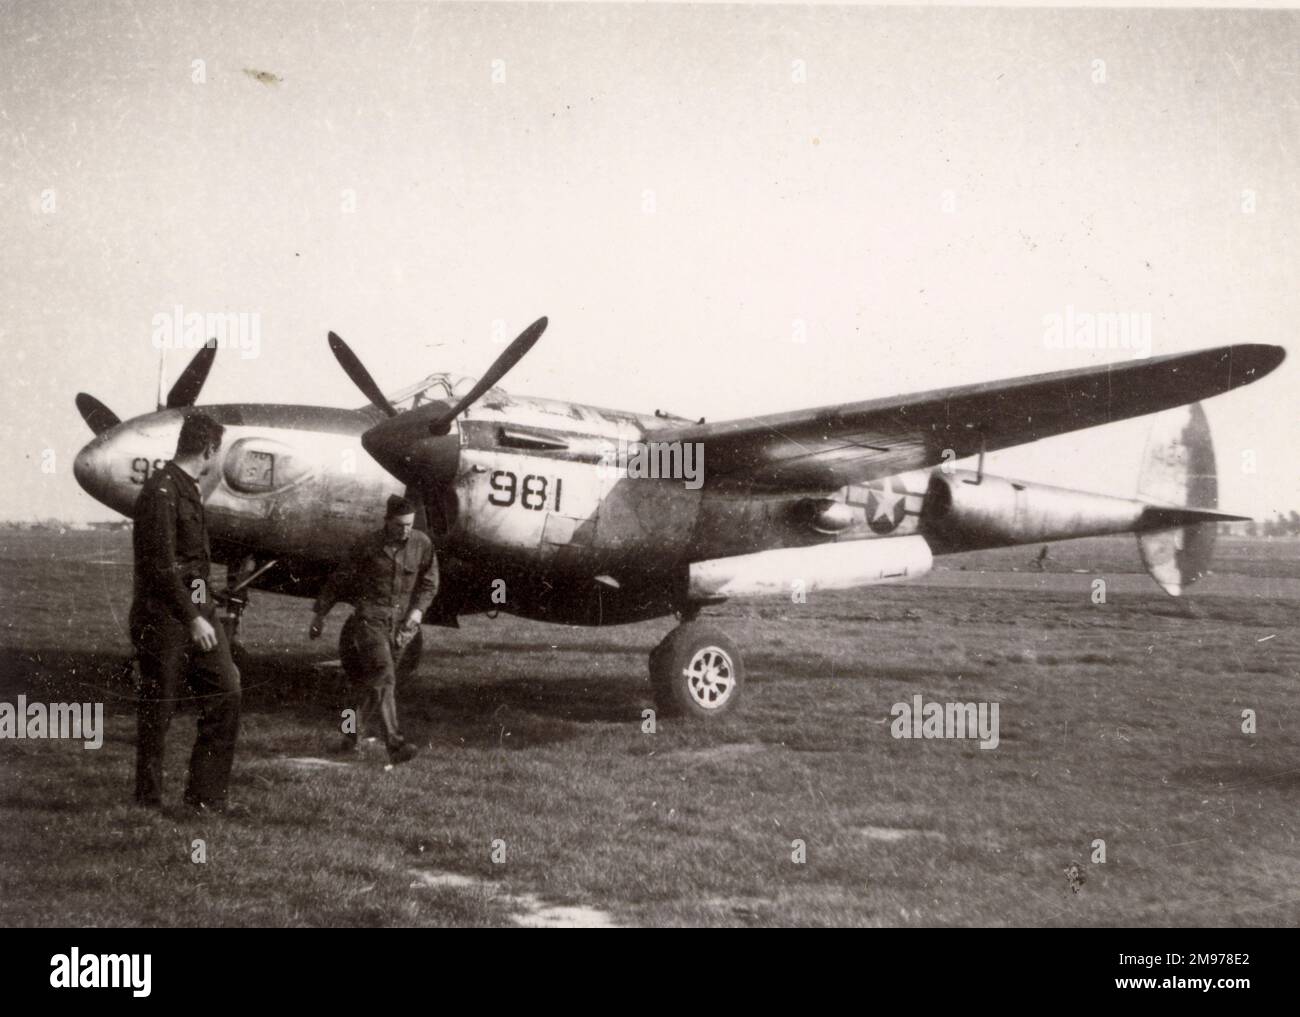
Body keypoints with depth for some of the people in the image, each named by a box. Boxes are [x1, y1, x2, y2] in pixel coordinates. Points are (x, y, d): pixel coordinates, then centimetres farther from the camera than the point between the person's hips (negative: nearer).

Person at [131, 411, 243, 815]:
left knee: (225, 694, 3)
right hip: (163, 616, -9)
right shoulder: (160, 491, -16)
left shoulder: (189, 489, 14)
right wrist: (192, 619, -22)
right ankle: (148, 799, 15)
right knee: (157, 710, 2)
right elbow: (160, 565, -21)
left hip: (197, 610, 9)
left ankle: (206, 794, 8)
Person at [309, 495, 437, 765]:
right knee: (383, 677, -18)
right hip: (370, 618, -3)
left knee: (372, 683, 10)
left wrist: (418, 609, -5)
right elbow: (340, 579, 3)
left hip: (403, 622, 3)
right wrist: (320, 613, 6)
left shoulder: (422, 544, 1)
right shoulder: (369, 546, -6)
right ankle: (394, 743, -24)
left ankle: (352, 732, 30)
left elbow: (429, 582, 11)